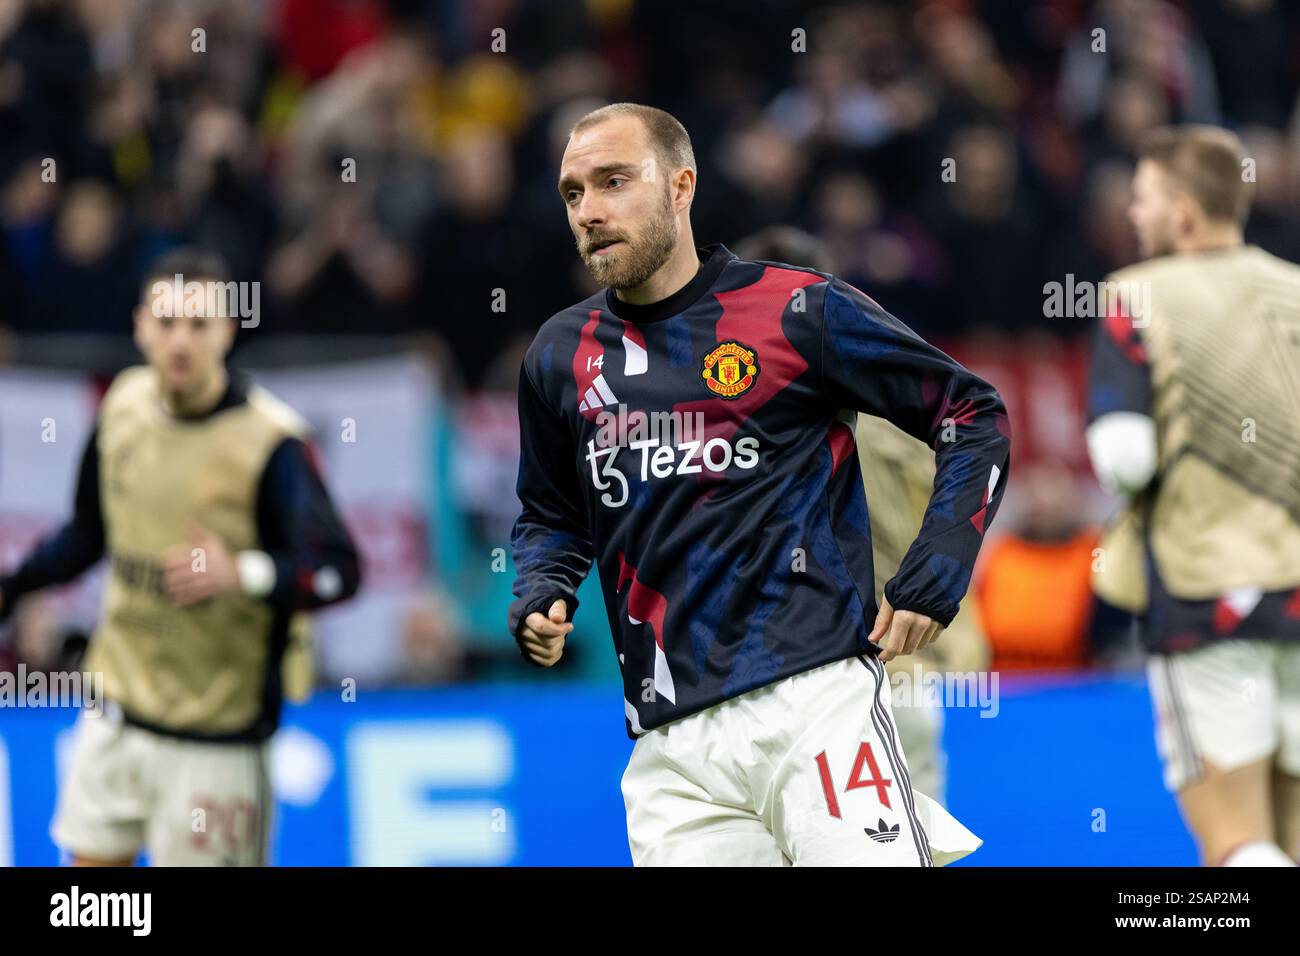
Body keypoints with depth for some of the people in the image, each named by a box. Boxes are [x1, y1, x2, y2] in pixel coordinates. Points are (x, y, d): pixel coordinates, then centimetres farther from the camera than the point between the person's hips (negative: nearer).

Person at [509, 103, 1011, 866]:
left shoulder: (797, 311, 0)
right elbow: (552, 514, 29)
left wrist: (933, 576, -3)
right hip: (670, 741, 4)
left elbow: (976, 417, 5)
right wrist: (540, 597, 8)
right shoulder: (562, 355, 14)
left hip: (816, 696, -4)